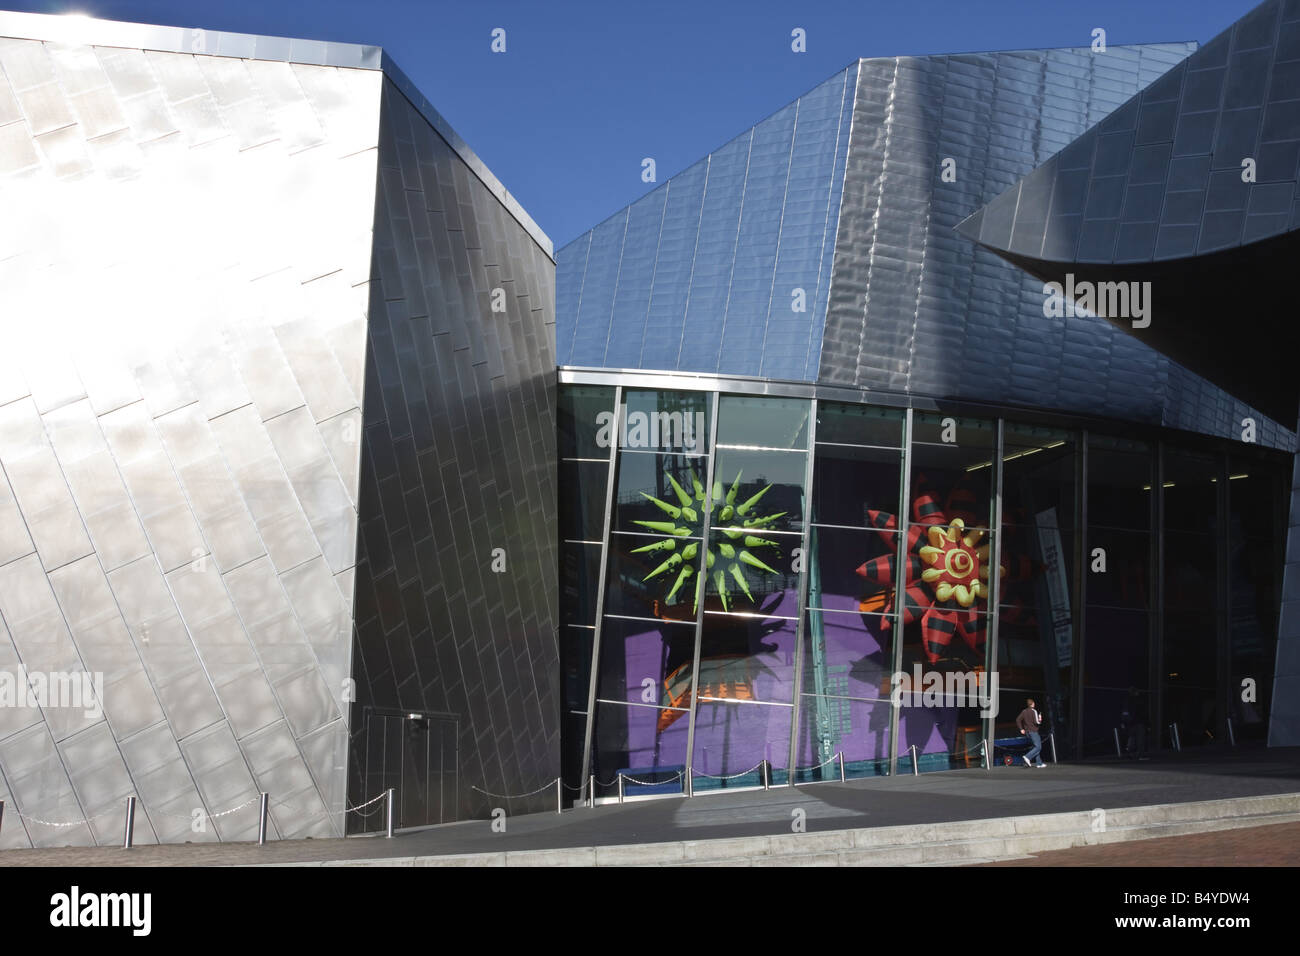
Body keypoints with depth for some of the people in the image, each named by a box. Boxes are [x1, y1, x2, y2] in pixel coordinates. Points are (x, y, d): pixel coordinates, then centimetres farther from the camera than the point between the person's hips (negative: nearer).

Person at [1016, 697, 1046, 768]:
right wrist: (1040, 720, 5)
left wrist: (1021, 729, 10)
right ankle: (1027, 757, -21)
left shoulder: (1024, 712, 9)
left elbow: (1018, 720, 6)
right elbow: (1036, 722, -16)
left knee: (1036, 746, 14)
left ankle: (1039, 763, 12)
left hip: (1027, 732, 8)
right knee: (1038, 747, -5)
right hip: (1033, 731, -8)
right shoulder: (1033, 711, -11)